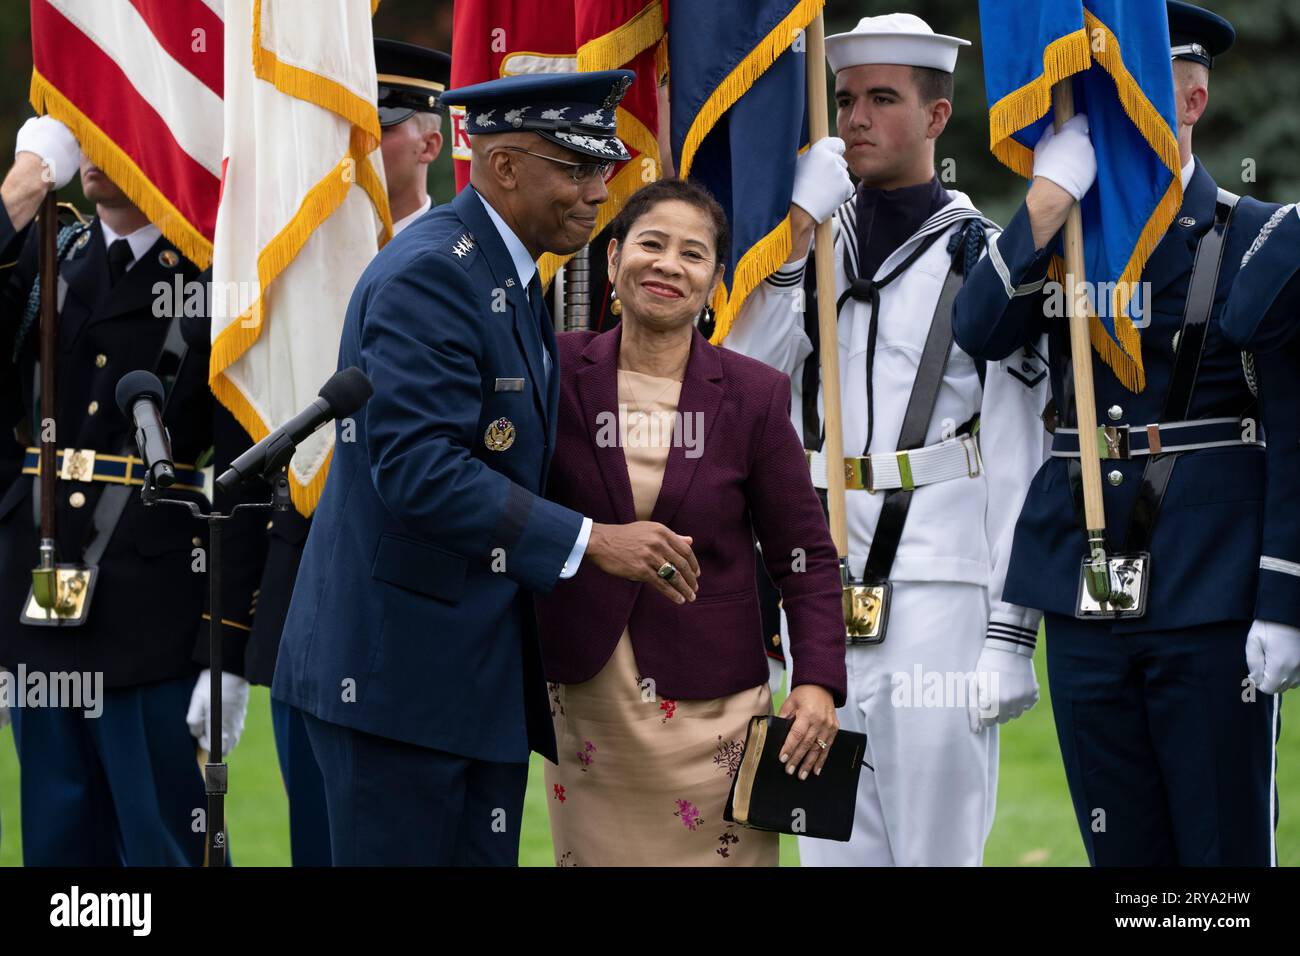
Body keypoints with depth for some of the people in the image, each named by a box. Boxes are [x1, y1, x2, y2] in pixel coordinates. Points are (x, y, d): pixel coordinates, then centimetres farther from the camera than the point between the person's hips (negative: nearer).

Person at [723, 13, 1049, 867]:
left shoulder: (983, 258, 0)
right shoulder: (818, 243, 13)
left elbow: (1017, 462, -3)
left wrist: (1011, 632, -8)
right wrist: (798, 228, -10)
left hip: (940, 585, -4)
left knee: (937, 840, -4)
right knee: (832, 842, 7)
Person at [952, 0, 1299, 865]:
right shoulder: (1059, 235, 11)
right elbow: (979, 332, -8)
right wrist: (1052, 192, -14)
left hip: (1211, 606, -4)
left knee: (1226, 850, 0)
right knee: (1122, 852, 9)